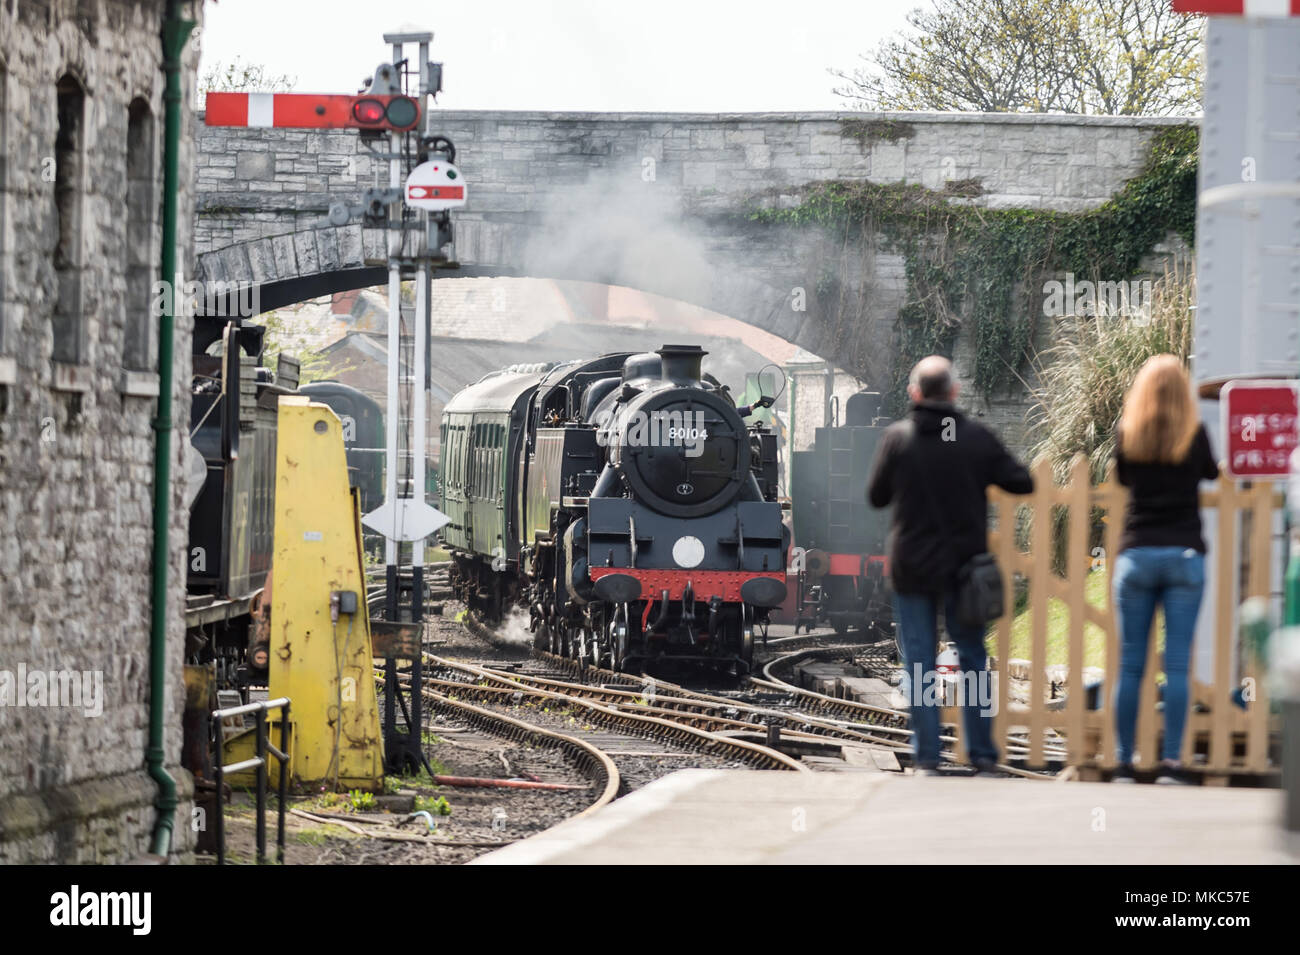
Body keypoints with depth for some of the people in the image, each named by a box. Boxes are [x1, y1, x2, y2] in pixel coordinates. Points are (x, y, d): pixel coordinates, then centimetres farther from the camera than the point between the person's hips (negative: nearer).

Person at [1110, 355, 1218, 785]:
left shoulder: (1127, 433, 1)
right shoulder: (1195, 434, -2)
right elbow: (1212, 474, 16)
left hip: (1136, 555, 1)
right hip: (1185, 553, -1)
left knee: (1130, 665, 4)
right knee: (1177, 664, 0)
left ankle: (1123, 763, 4)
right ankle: (1171, 762, -5)